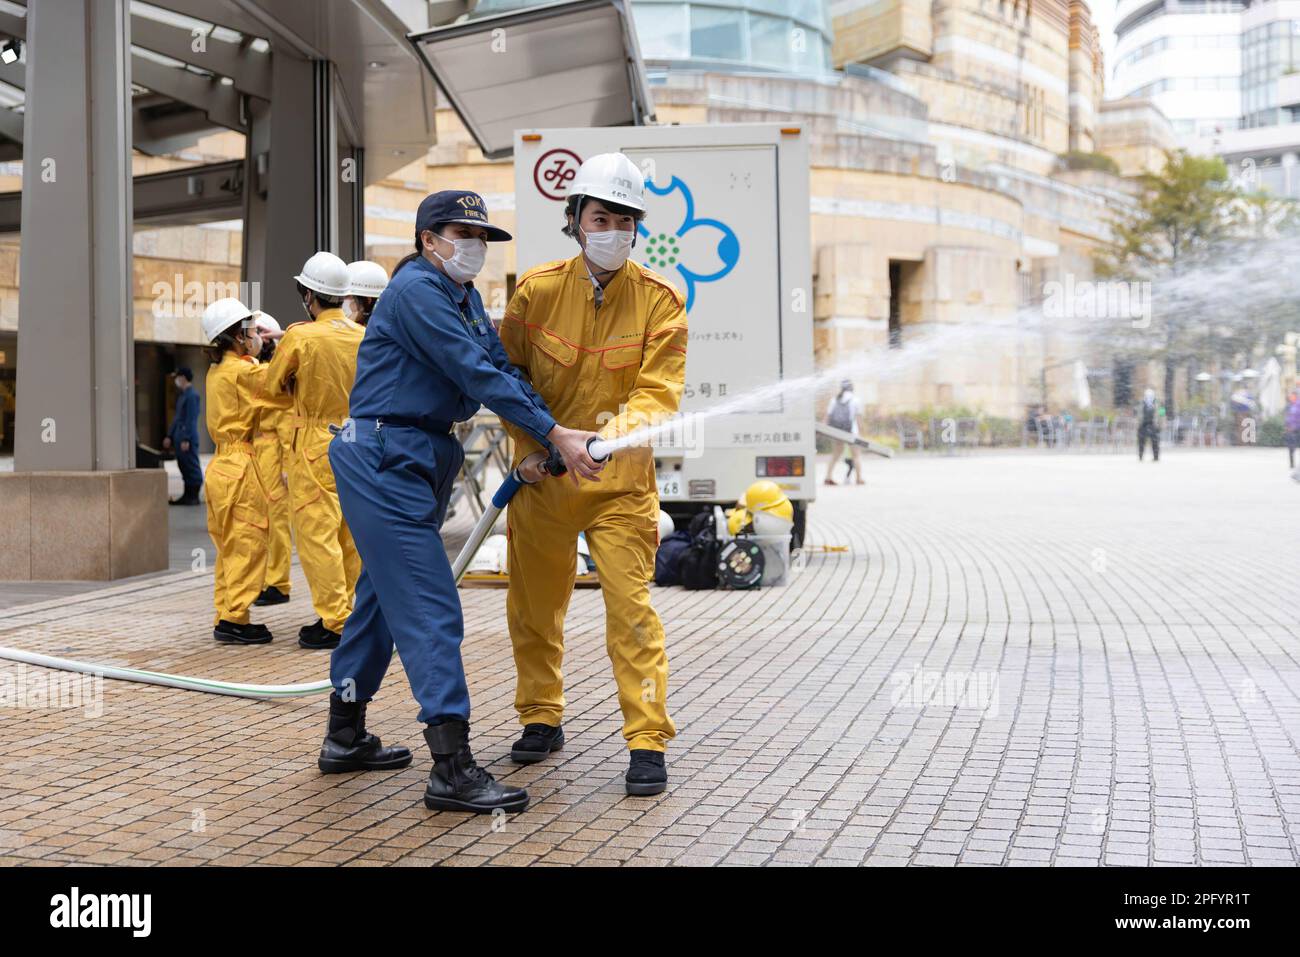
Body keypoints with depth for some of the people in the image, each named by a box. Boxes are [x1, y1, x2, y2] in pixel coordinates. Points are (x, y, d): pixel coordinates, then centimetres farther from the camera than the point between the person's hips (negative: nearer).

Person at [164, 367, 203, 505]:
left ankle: (194, 497, 0)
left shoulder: (192, 395, -13)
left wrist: (186, 439, -20)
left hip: (188, 437, -10)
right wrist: (170, 436, 21)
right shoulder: (182, 395, 17)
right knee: (183, 466, 11)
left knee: (191, 466, -4)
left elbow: (191, 419, -18)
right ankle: (187, 496, 16)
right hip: (180, 436, 10)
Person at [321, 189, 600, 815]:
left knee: (383, 595, 17)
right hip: (385, 461, -10)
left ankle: (345, 739, 30)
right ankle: (452, 770, -13)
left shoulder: (463, 296, 16)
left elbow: (501, 366, 6)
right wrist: (555, 435, -22)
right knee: (430, 608, -13)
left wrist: (544, 443, -8)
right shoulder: (416, 289, -14)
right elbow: (479, 375, -21)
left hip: (422, 459, 10)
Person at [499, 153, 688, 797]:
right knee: (532, 605, 13)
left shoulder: (658, 299, -8)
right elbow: (510, 373, 7)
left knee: (631, 607, -8)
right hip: (542, 475, 3)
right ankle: (541, 719, 32)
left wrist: (623, 428, -33)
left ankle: (647, 741, 1)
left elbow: (658, 389, -14)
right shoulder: (538, 289, -4)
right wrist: (529, 443, -4)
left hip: (619, 479, -2)